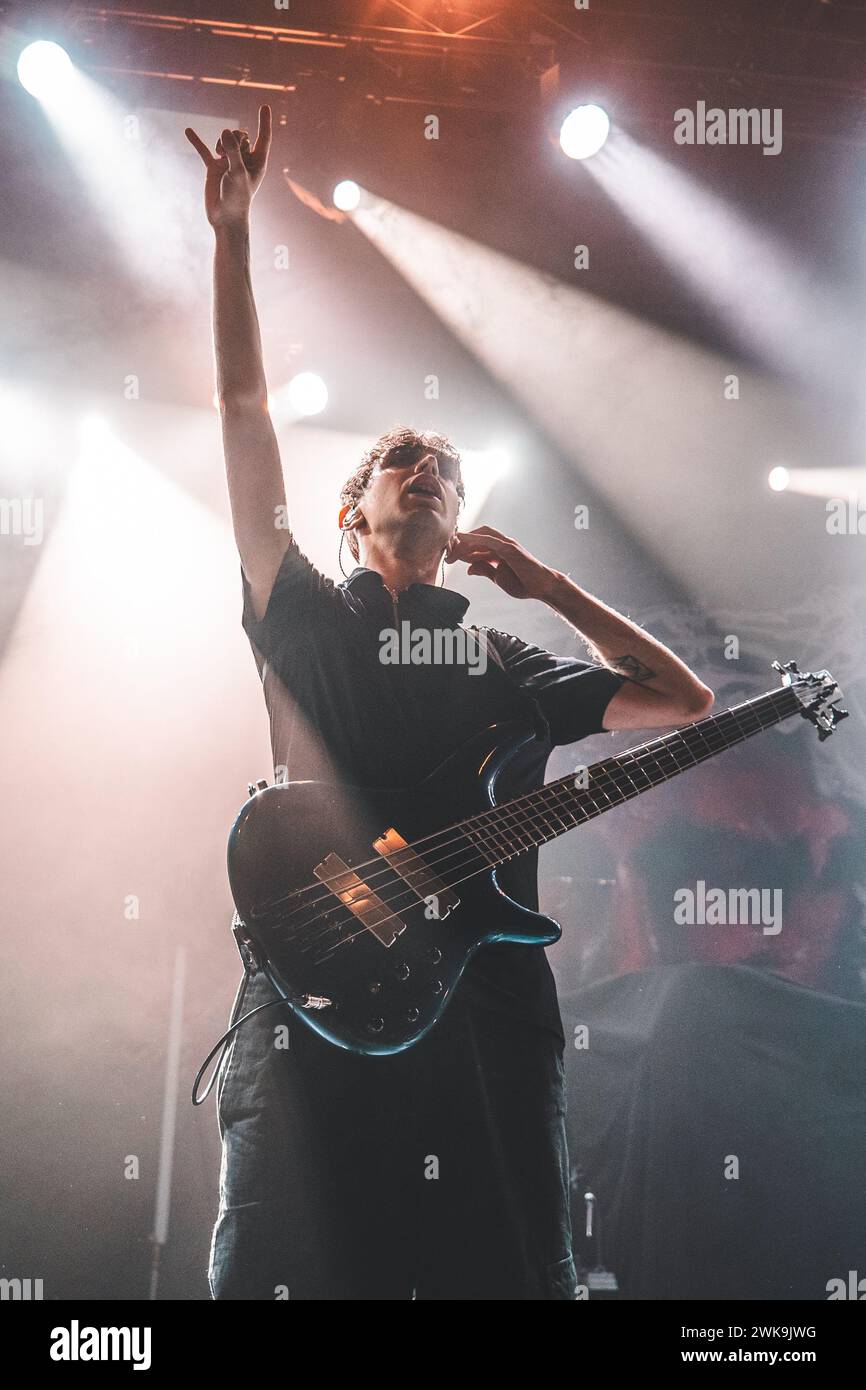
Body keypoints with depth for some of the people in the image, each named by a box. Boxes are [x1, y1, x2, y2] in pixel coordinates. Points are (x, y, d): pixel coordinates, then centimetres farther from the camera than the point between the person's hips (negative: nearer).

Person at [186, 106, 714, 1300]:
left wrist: (543, 584, 13)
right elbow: (246, 412, 8)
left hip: (487, 1013, 2)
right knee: (281, 1269, -1)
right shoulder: (304, 620, 15)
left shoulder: (506, 663, 20)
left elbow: (686, 699, 17)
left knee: (514, 1274, 2)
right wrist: (232, 229, 5)